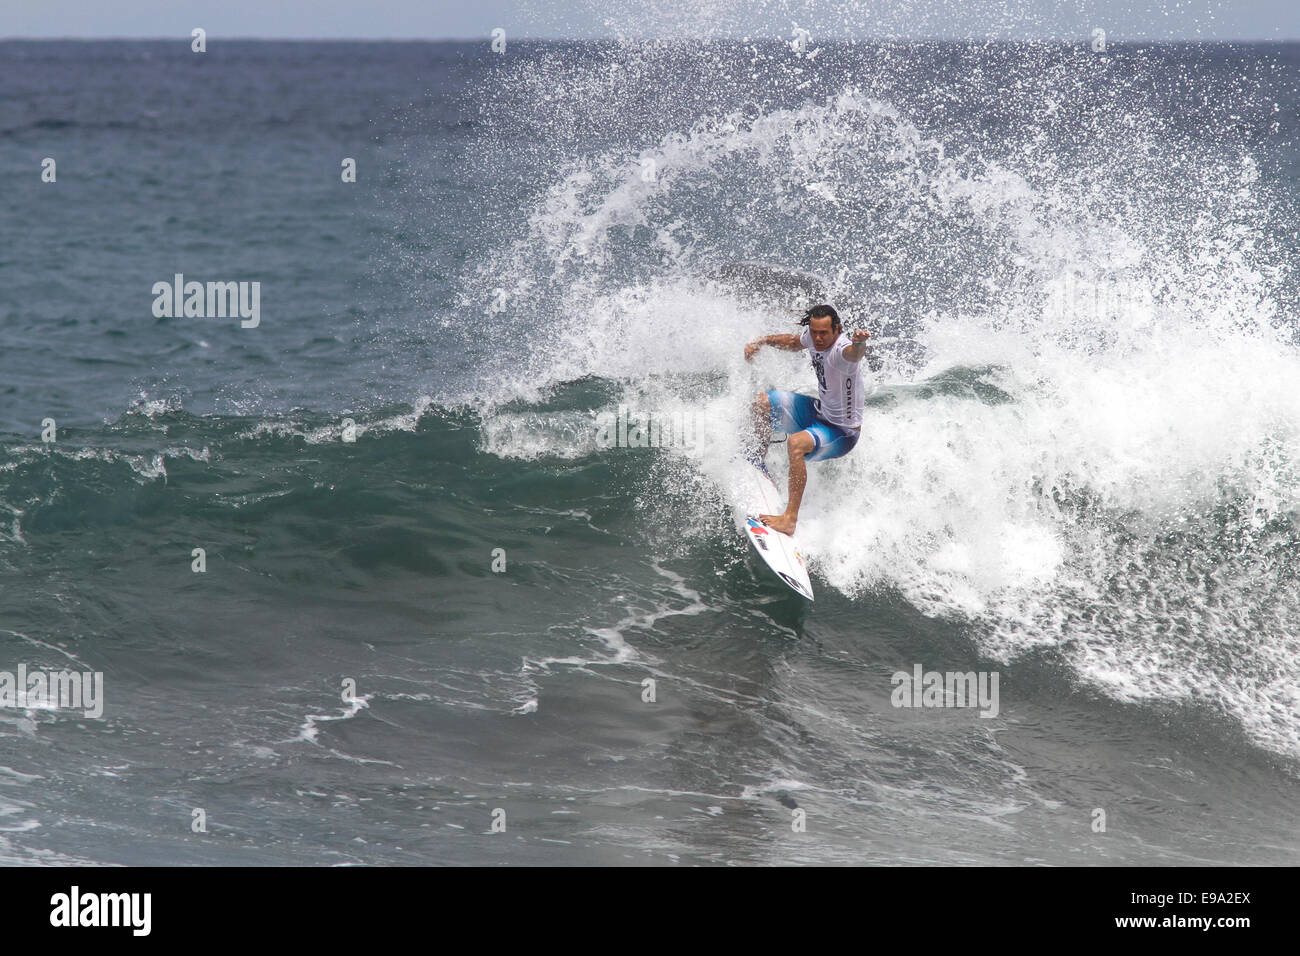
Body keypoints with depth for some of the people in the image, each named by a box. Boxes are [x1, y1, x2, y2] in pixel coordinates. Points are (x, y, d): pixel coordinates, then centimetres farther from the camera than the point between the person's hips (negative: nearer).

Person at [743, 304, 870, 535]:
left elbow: (854, 353, -59)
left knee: (796, 443, -38)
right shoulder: (813, 337, -7)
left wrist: (859, 344, -81)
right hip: (820, 411, 10)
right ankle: (759, 458, 35)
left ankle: (790, 519, -39)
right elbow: (794, 343, 19)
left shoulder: (841, 349, -33)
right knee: (762, 401, 16)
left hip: (842, 432, -10)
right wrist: (761, 342, 12)